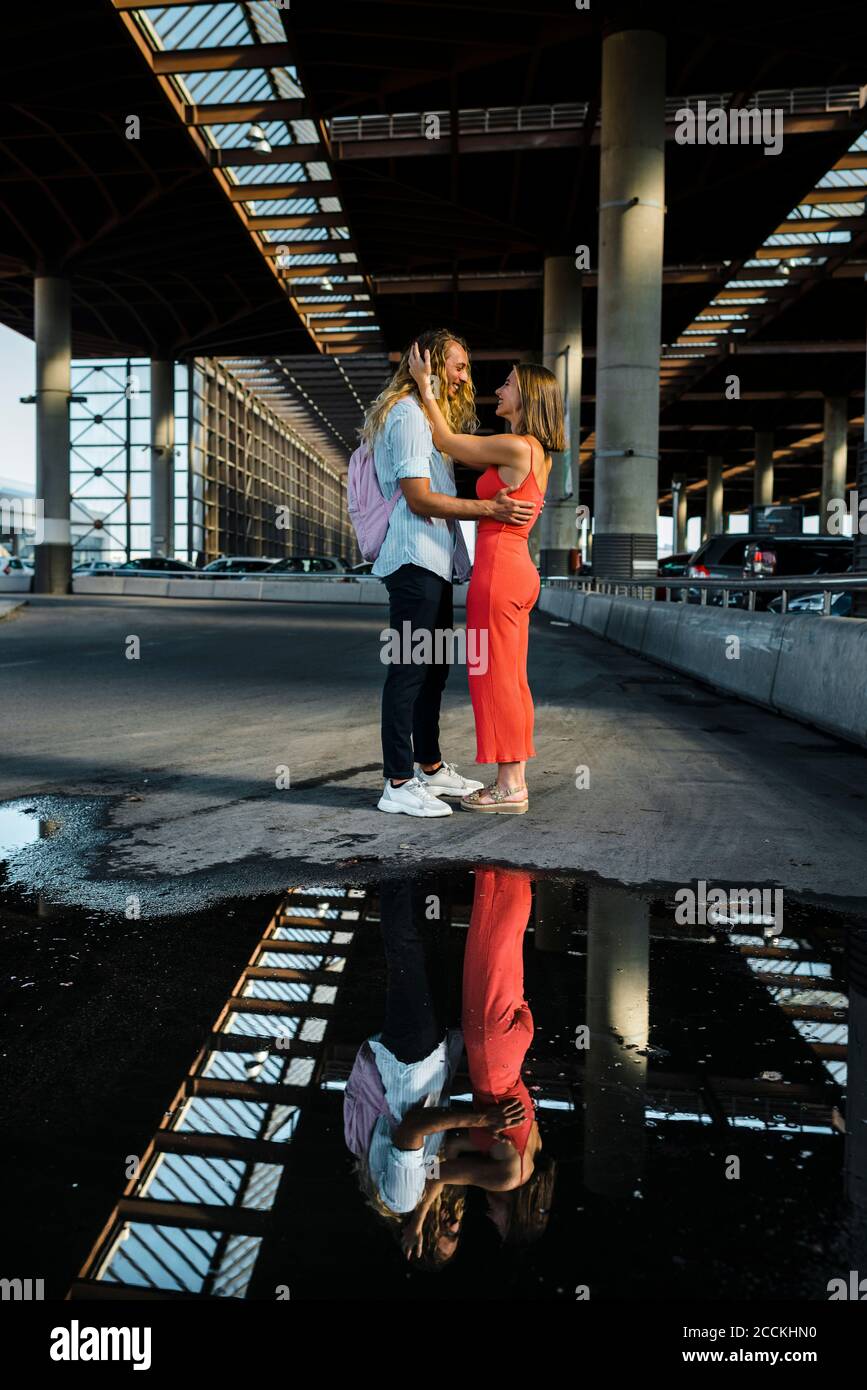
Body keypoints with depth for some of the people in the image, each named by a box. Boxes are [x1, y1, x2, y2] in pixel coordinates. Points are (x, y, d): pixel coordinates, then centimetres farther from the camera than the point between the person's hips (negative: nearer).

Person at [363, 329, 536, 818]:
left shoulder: (429, 415, 23)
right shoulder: (406, 415, -10)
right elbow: (419, 499, -17)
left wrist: (494, 504, 10)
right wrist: (489, 509, -19)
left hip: (434, 561, 11)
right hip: (415, 557, -11)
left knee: (433, 668, 14)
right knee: (409, 669, -9)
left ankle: (430, 768, 24)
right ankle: (398, 784, -4)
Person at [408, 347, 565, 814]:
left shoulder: (516, 447, -13)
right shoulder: (536, 452, 16)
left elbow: (446, 443, -2)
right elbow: (462, 446, 22)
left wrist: (425, 386, 6)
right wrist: (434, 390, 24)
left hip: (498, 569, -10)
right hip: (518, 570, 10)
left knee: (494, 677, -4)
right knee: (511, 678, 11)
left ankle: (509, 788, 2)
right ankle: (514, 781, 18)